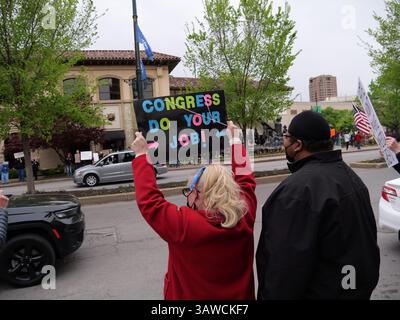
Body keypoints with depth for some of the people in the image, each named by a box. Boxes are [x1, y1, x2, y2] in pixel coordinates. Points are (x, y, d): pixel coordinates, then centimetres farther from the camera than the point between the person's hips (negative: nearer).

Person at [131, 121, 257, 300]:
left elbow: (148, 200, -21)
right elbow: (245, 179, -4)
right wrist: (235, 141, 5)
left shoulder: (184, 225, -32)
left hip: (192, 296, -3)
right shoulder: (245, 217, -20)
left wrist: (141, 156, -14)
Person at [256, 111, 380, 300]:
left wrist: (274, 295, -18)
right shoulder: (350, 176, 4)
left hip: (317, 292, -8)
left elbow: (287, 263, -30)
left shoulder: (296, 189, -28)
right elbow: (368, 240, 15)